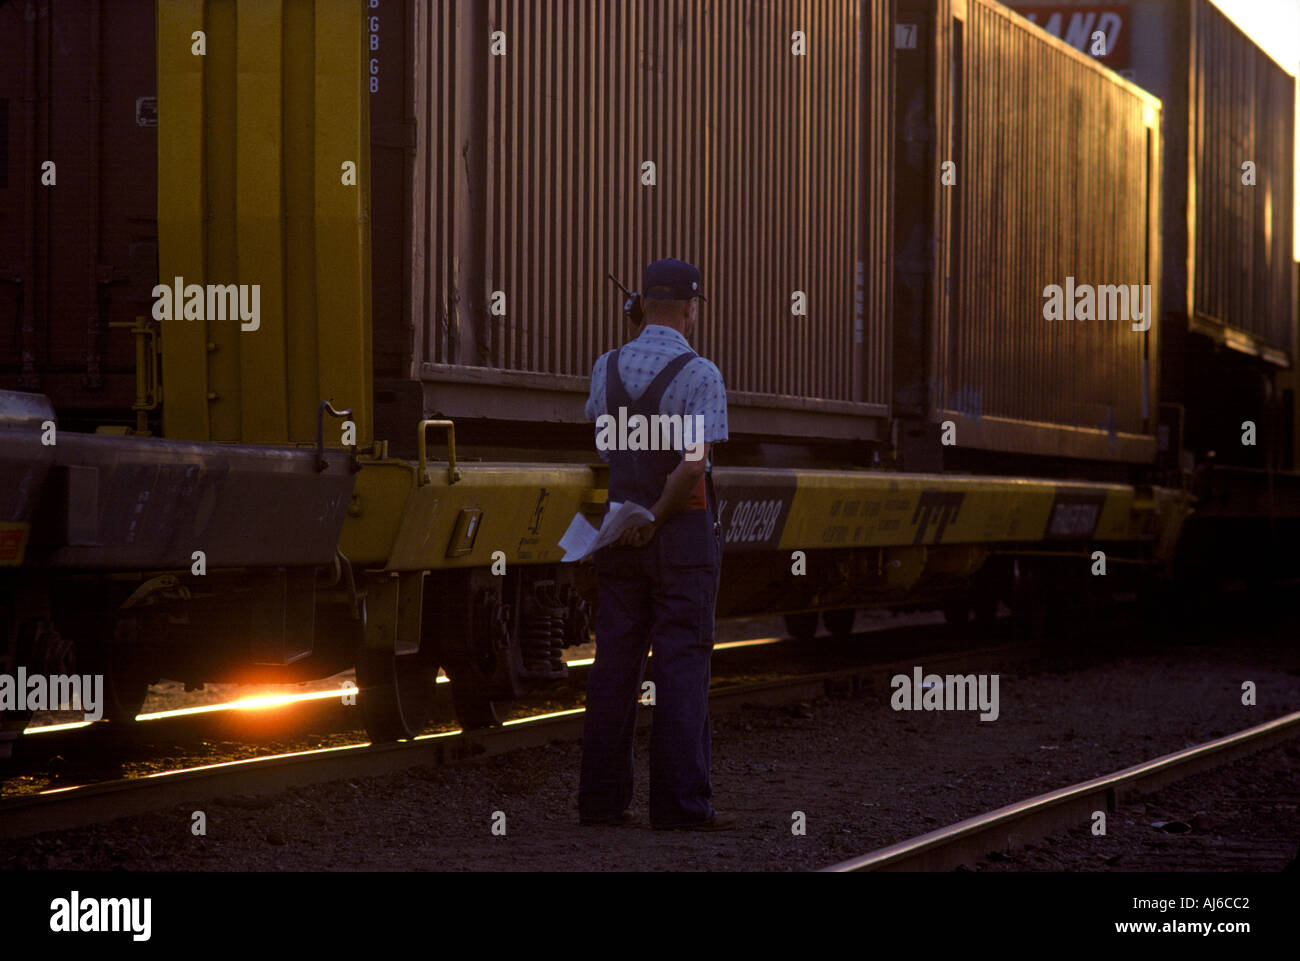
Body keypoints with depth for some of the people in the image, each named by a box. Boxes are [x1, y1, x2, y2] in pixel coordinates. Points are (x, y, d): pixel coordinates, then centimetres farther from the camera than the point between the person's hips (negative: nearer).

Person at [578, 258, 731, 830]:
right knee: (682, 664, -4)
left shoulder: (606, 369, 4)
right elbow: (694, 466, -23)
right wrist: (654, 521, -12)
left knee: (615, 661, 8)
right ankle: (680, 802, -5)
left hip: (620, 537, 5)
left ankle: (602, 799, 9)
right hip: (683, 530, -5)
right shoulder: (700, 376, -14)